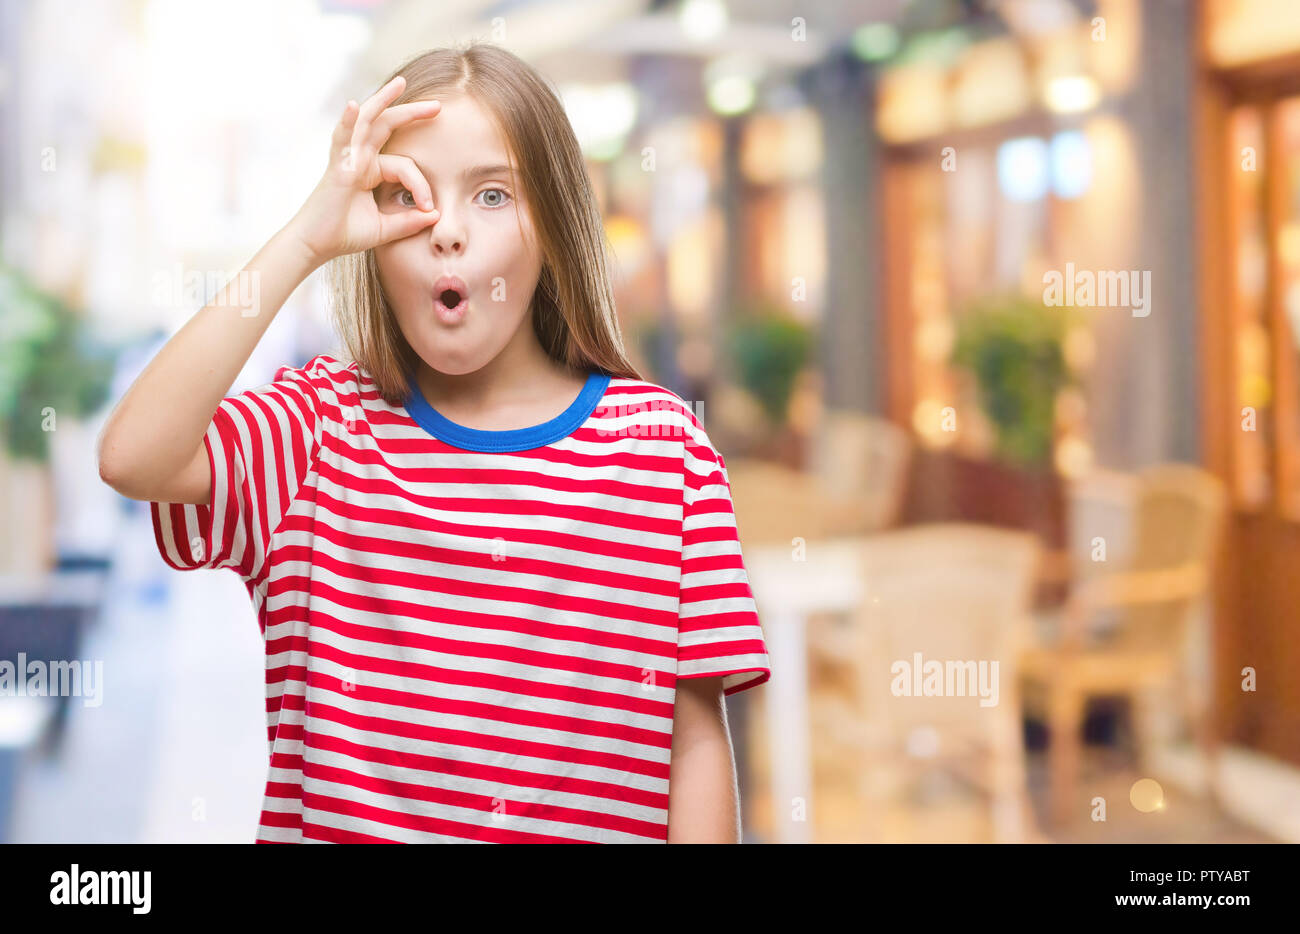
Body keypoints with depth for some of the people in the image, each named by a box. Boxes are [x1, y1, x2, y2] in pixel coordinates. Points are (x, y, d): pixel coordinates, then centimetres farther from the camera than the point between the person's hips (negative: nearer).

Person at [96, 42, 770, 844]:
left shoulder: (661, 441, -4)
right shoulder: (326, 420, -1)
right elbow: (132, 458, -20)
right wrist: (306, 239, -19)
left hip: (591, 825, 0)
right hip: (335, 823, 0)